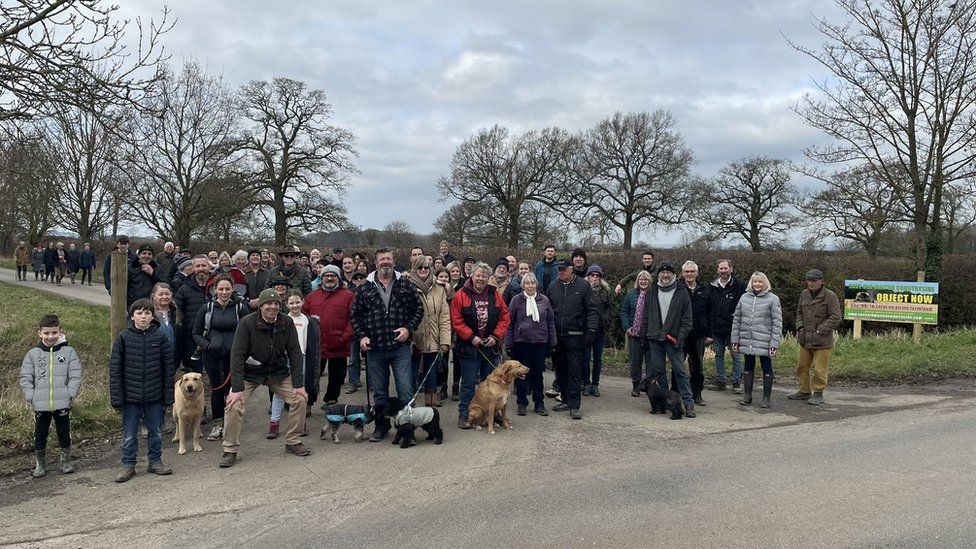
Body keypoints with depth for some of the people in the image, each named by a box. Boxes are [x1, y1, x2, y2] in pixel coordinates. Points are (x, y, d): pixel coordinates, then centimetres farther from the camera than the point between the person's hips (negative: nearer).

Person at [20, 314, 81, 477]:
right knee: (40, 435, 11)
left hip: (62, 403, -1)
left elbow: (75, 376, -4)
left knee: (64, 433, 9)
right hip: (40, 405, 1)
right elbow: (25, 378, 2)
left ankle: (66, 462, 24)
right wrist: (31, 397, -6)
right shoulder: (33, 354, 3)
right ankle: (40, 465, 24)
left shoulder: (69, 352, -1)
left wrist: (70, 395, -12)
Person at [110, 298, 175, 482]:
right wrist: (116, 397, -7)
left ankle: (155, 462, 27)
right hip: (131, 397, -1)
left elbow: (168, 367, 1)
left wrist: (168, 395, -1)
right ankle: (128, 465, 22)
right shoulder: (123, 337, -5)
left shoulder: (160, 337, -3)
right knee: (129, 434, 9)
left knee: (156, 432, 13)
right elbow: (115, 369, -3)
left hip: (155, 397, 1)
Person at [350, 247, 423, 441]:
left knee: (405, 390, -3)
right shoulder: (365, 288, 5)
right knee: (379, 392, 12)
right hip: (375, 349, 1)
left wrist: (409, 328, -5)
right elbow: (355, 315, 9)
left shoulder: (405, 285, 3)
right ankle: (382, 426, 25)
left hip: (400, 347, -1)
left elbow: (418, 309, 8)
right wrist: (362, 336, -3)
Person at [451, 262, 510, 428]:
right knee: (468, 383, 2)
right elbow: (456, 321, -9)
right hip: (469, 347, -3)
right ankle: (463, 415, 13)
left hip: (491, 346, 3)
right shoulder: (461, 295, -5)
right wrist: (471, 337, -13)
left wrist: (496, 336, -5)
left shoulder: (495, 295, 5)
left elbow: (504, 317, 6)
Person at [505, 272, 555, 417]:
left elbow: (551, 323, 9)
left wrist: (552, 344, 6)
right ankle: (521, 403, 19)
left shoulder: (544, 300, 5)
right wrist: (509, 344, -4)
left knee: (538, 374, 9)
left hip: (540, 342, 2)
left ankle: (539, 404, 19)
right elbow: (510, 323, 0)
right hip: (521, 342, -1)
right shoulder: (516, 300, -1)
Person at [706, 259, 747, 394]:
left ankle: (736, 383, 10)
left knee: (736, 356, 2)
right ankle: (720, 381, 21)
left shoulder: (739, 285, -5)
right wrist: (709, 326, 8)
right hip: (716, 328, 5)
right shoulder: (713, 287, 9)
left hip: (733, 328, -5)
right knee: (719, 355, 12)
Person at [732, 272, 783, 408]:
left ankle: (766, 397, 16)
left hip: (764, 342, -4)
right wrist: (735, 339, 5)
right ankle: (747, 395, 24)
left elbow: (777, 323, -8)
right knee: (748, 367, 13)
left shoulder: (773, 299, -5)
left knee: (766, 368, 6)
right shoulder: (744, 297, 6)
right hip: (746, 341, 4)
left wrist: (774, 344, -14)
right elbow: (736, 319, 9)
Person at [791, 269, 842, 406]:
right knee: (802, 366, 14)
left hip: (821, 341, -7)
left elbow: (836, 318, -13)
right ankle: (805, 391, 28)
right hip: (804, 339, 7)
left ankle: (818, 393, 13)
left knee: (819, 369, -1)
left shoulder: (830, 296, -10)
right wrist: (800, 327, 5)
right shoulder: (804, 294, 10)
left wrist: (819, 330, -15)